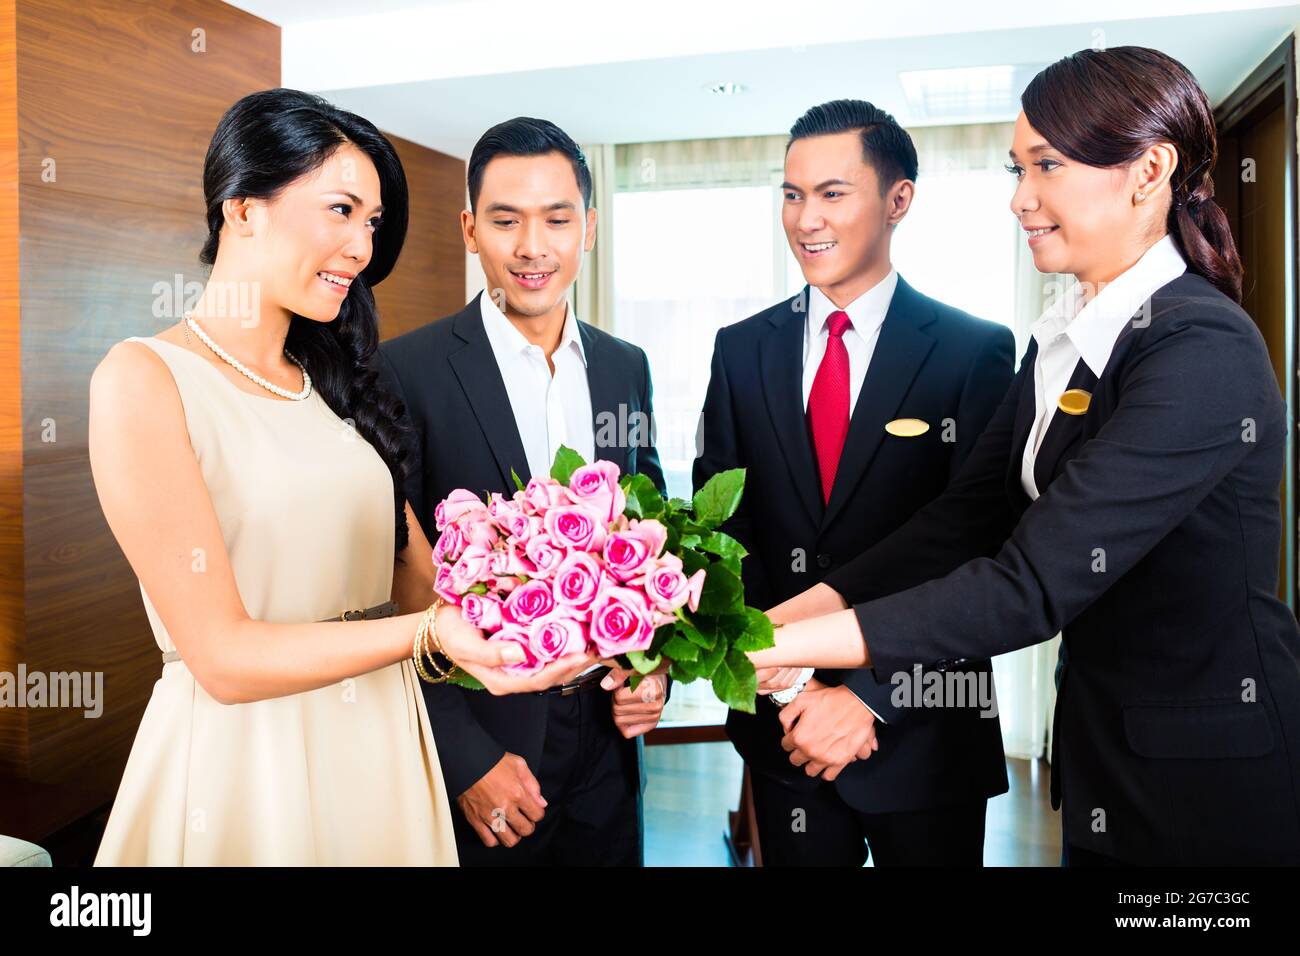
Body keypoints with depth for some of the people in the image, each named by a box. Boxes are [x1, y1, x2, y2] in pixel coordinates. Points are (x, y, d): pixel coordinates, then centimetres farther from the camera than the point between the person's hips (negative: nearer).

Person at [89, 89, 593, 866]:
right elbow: (222, 656, -16)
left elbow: (421, 582, 1)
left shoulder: (335, 384, 8)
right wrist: (429, 634, -28)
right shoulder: (143, 381, -12)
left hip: (384, 755, 6)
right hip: (242, 765, -6)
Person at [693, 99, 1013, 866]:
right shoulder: (742, 350, 2)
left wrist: (871, 696, -17)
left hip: (922, 727, -2)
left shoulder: (976, 351, -7)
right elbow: (721, 528, 1)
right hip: (779, 718, 3)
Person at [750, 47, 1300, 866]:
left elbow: (1033, 584, -31)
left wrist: (772, 646, -32)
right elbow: (964, 518, -3)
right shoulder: (1062, 339, 3)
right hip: (1101, 738, 7)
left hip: (1215, 768, -7)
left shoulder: (1205, 351, -23)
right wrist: (772, 620, -14)